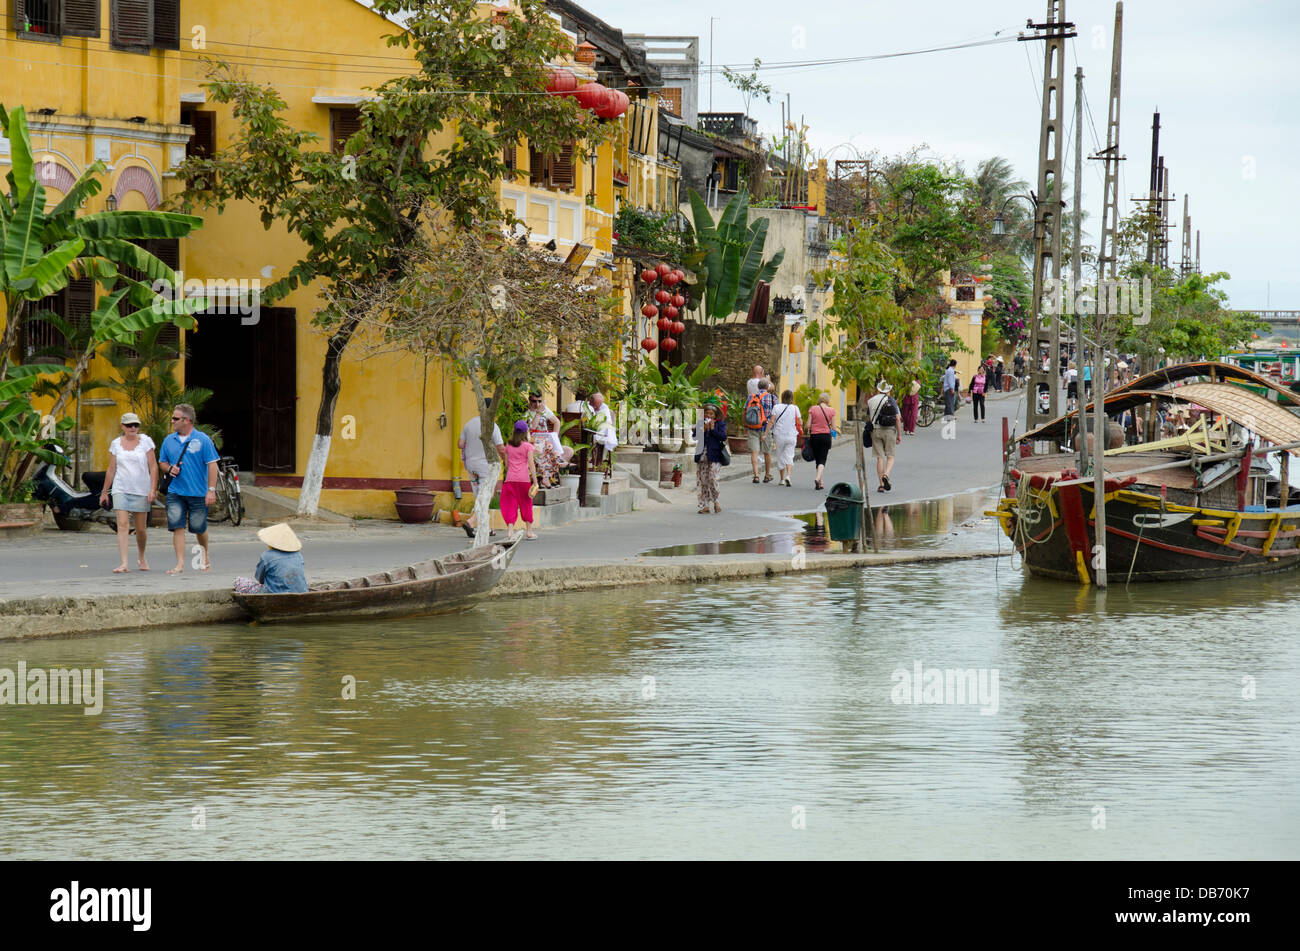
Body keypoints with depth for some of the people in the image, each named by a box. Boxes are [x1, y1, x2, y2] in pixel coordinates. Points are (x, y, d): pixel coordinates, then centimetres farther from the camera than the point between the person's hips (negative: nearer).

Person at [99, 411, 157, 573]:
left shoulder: (145, 441, 1)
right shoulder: (116, 444, 6)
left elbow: (153, 467, -1)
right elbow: (111, 470, 13)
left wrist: (153, 489, -10)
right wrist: (104, 492, 14)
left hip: (141, 490, -1)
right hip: (121, 490, 1)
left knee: (141, 529, 7)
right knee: (123, 525, -13)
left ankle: (141, 558, 32)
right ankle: (124, 563, -18)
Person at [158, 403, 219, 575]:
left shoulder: (202, 440, -5)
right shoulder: (169, 441, 8)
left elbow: (212, 465, -6)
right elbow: (162, 462, 20)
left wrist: (211, 490, -12)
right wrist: (169, 469, -4)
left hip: (198, 493, -3)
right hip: (175, 492, 3)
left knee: (199, 528, 7)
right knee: (177, 527, -6)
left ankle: (205, 556, 33)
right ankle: (180, 563, -5)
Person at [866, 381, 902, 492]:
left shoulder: (871, 401, 6)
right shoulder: (891, 401, -3)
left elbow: (868, 417, 12)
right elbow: (898, 418, -7)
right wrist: (899, 434, -3)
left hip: (875, 430, 2)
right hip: (889, 430, -2)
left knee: (880, 458, 5)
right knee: (890, 457, 7)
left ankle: (881, 484, 2)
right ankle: (886, 475, -19)